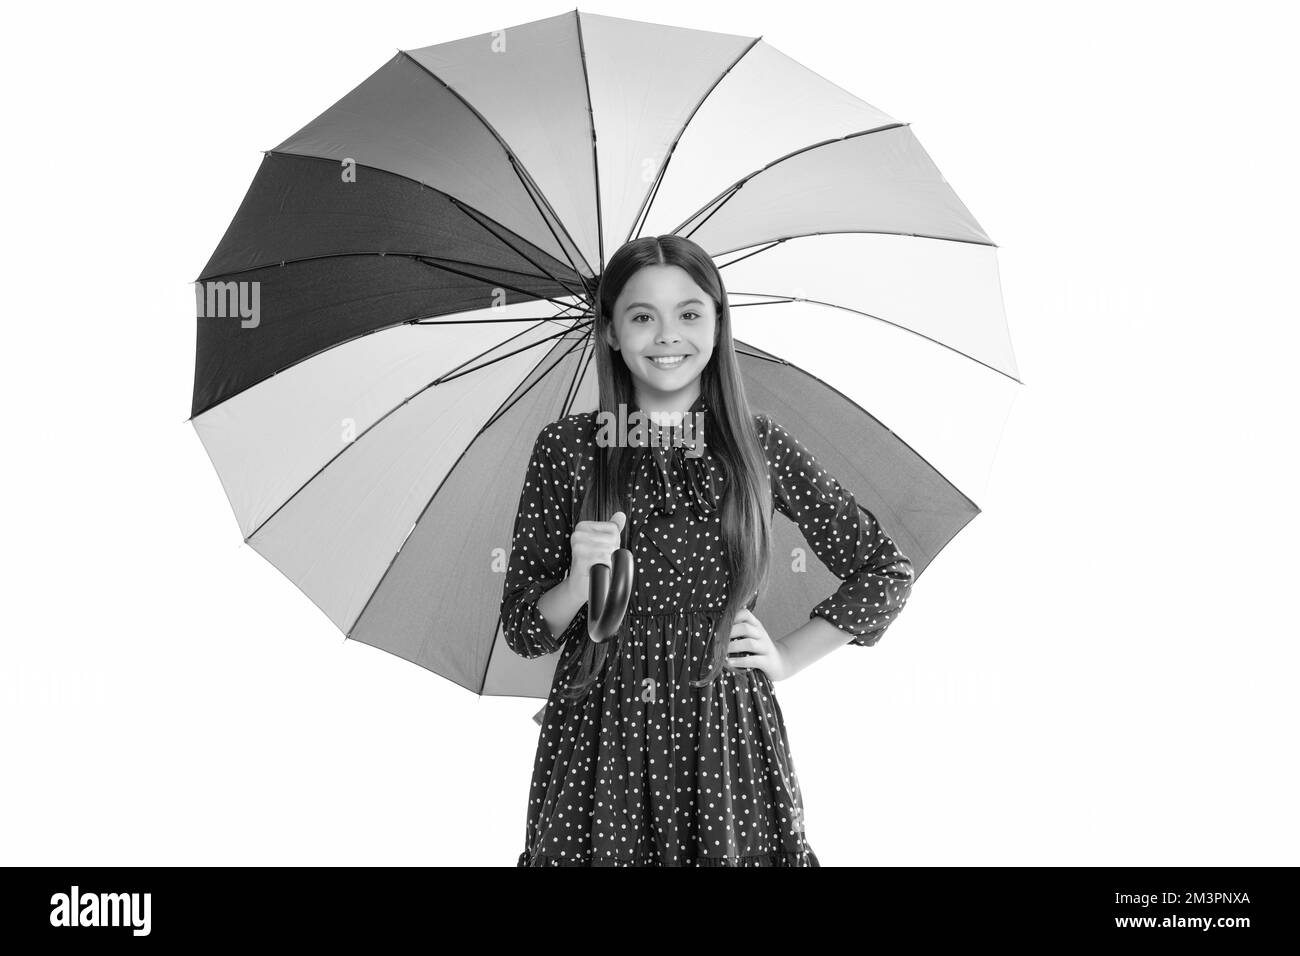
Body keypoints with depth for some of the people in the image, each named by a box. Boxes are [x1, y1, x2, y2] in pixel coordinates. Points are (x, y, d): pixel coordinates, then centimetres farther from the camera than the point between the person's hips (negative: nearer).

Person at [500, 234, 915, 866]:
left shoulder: (761, 447, -1)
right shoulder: (565, 449, -2)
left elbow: (884, 572, 8)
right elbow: (522, 632, -1)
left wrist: (790, 658, 3)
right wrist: (577, 582, -20)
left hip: (726, 739, 1)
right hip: (599, 742, 0)